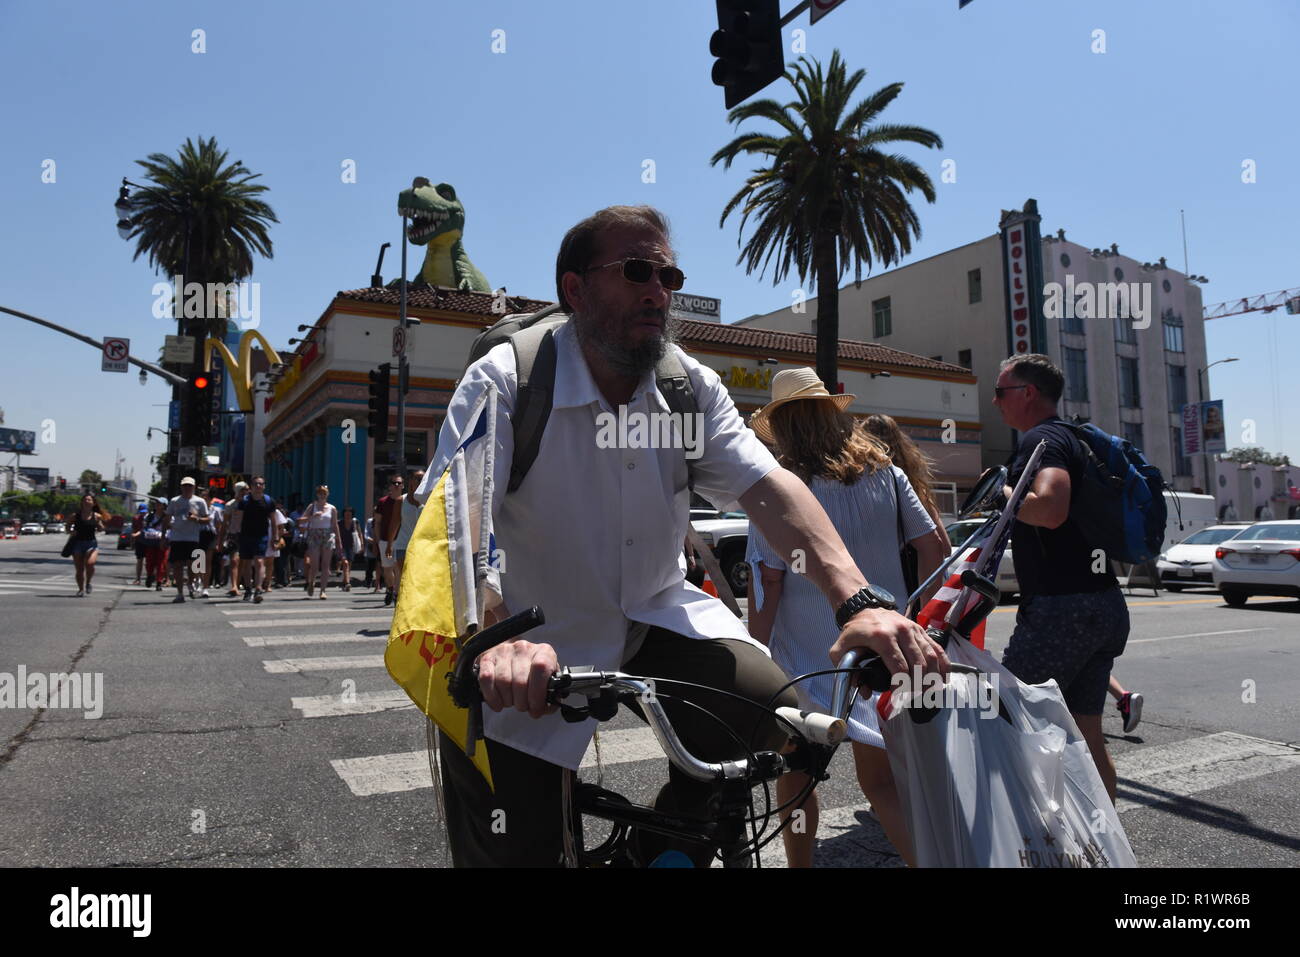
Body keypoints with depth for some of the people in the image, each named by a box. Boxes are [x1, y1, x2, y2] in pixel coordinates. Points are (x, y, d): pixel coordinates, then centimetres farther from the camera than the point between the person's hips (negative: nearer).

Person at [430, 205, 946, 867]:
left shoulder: (691, 385, -4)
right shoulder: (502, 384, -16)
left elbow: (769, 488, -16)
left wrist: (858, 600, -31)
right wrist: (497, 643, -48)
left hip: (654, 614, 4)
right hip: (531, 640, -3)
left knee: (771, 710, -19)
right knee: (513, 853, -3)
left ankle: (666, 847, 9)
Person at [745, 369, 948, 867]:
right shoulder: (884, 471, 4)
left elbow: (767, 584, -12)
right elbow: (933, 546, 4)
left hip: (807, 657, -4)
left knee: (795, 774, 16)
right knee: (881, 779, 12)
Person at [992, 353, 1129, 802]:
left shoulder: (1042, 438, -10)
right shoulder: (1075, 437, 21)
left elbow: (1050, 508, -28)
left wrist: (1001, 493, -12)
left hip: (1062, 608, -10)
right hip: (1105, 607, 10)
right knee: (1086, 732, 15)